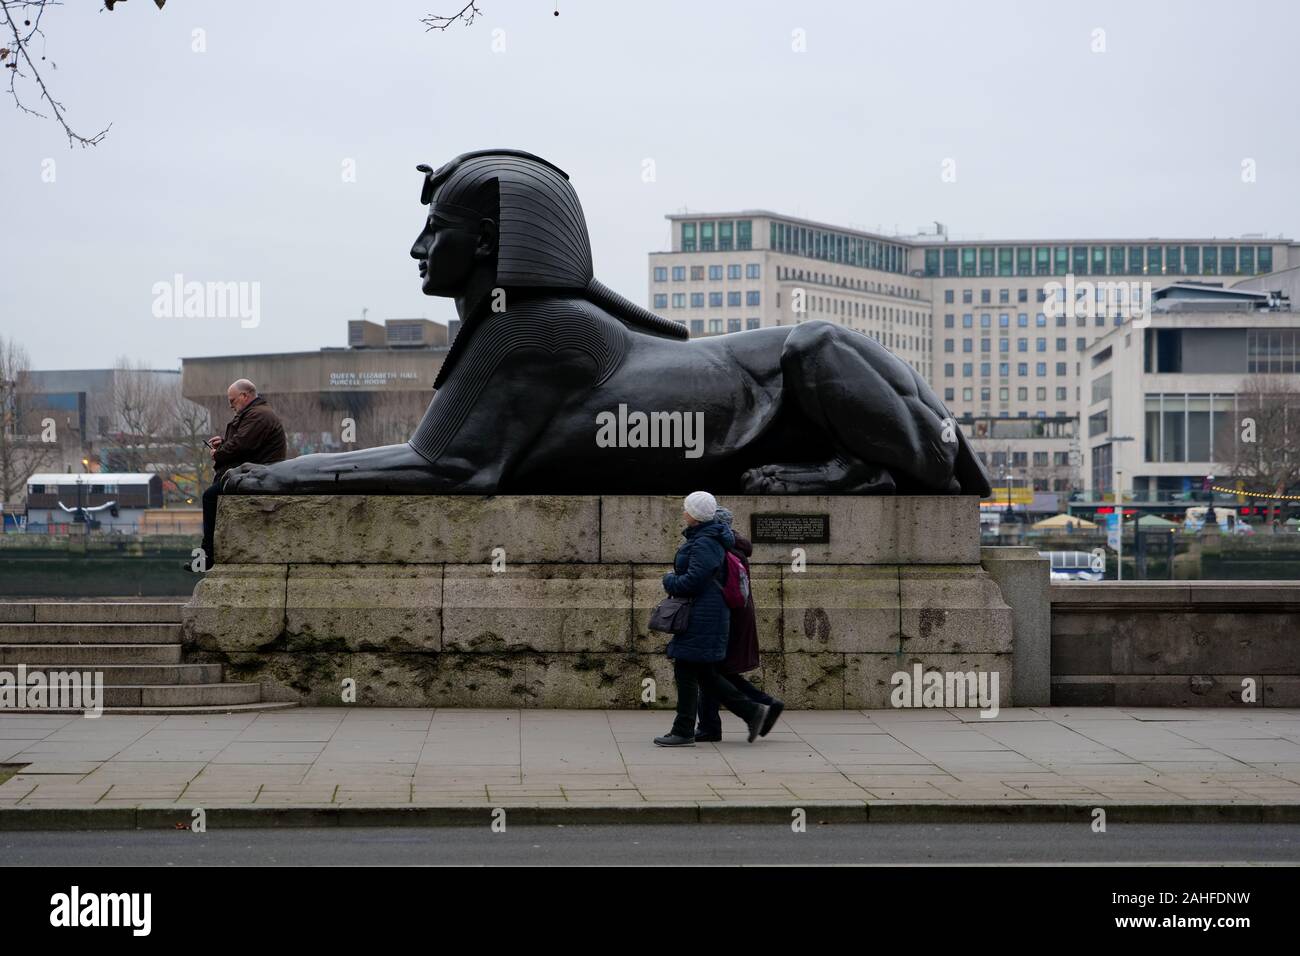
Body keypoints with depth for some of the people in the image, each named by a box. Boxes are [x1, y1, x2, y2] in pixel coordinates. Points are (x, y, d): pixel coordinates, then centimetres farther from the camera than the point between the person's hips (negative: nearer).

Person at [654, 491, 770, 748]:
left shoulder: (705, 545, -19)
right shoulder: (701, 537, 13)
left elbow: (692, 582, -23)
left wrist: (669, 580, -3)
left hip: (701, 618, -11)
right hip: (703, 616, 11)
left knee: (686, 673, -4)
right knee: (705, 674, 13)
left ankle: (683, 732, 2)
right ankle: (751, 711, 15)